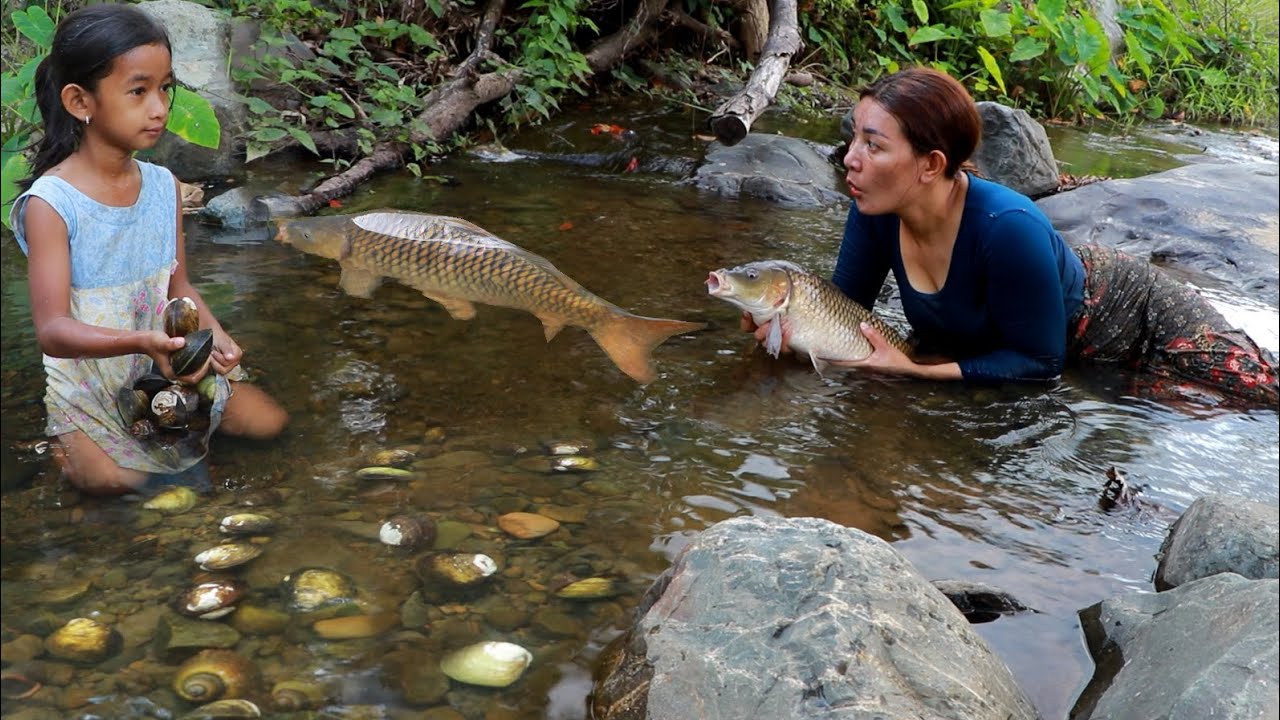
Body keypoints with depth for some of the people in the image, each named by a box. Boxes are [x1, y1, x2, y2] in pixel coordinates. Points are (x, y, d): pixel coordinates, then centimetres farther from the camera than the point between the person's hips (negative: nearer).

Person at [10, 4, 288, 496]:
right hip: (89, 380, -5)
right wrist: (142, 341, -43)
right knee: (114, 481, -24)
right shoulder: (50, 203, -22)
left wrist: (214, 333, -17)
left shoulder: (163, 185, -4)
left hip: (168, 365, 5)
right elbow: (52, 330, -27)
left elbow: (178, 285, 4)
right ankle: (67, 445, 8)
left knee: (270, 421, -1)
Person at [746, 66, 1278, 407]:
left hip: (1128, 313, -4)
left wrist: (916, 371, -38)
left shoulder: (1006, 227, -42)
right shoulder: (876, 211, -25)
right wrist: (789, 320, -34)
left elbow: (1041, 361, -32)